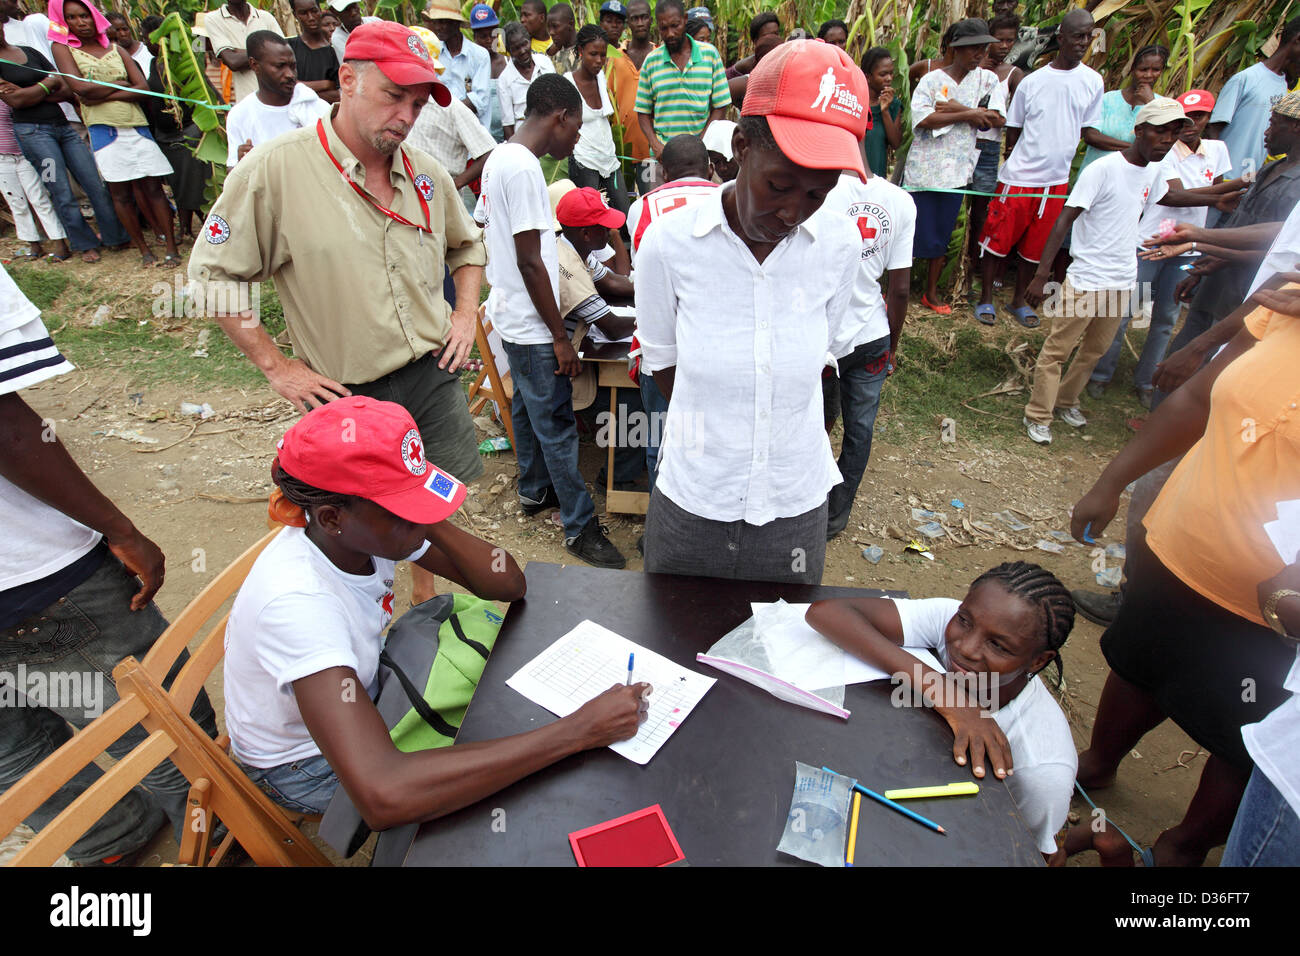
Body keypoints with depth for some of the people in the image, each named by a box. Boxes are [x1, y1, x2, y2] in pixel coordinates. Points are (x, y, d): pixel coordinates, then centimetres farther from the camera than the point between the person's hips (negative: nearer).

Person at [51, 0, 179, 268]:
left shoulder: (115, 48, 14)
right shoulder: (62, 48, 7)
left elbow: (143, 88, 2)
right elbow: (79, 87, -8)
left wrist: (104, 96, -7)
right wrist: (121, 85, 0)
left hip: (136, 123, 2)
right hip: (103, 128, -1)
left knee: (152, 186, -3)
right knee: (119, 192, 0)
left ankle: (171, 248, -1)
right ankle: (143, 249, 7)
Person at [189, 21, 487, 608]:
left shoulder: (427, 174, 4)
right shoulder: (274, 170, -12)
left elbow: (466, 245, 22)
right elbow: (214, 273, -6)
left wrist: (465, 315, 7)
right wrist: (277, 367, -8)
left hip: (434, 376, 4)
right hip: (346, 395, -4)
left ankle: (429, 603, 40)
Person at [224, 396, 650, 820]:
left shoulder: (369, 528, -20)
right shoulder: (297, 602, -41)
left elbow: (508, 585, -16)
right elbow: (382, 796, -51)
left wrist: (431, 523, -34)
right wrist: (577, 731, -48)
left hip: (355, 690, 7)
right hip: (301, 766, -6)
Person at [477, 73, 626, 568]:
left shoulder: (499, 157, 9)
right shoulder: (524, 169, -21)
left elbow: (480, 232, 17)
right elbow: (530, 261, -24)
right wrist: (560, 336, -19)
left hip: (510, 315, 10)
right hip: (532, 324, -10)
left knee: (527, 406, 22)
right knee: (557, 424, -3)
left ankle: (534, 490, 39)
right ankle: (579, 526, 9)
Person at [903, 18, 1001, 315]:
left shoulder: (988, 79, 7)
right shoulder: (932, 79, -2)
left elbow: (996, 119, -6)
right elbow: (922, 119, -18)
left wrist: (958, 108, -14)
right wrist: (969, 115, -17)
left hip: (956, 170, 4)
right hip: (923, 168, -3)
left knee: (942, 235, 10)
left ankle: (931, 291, 23)